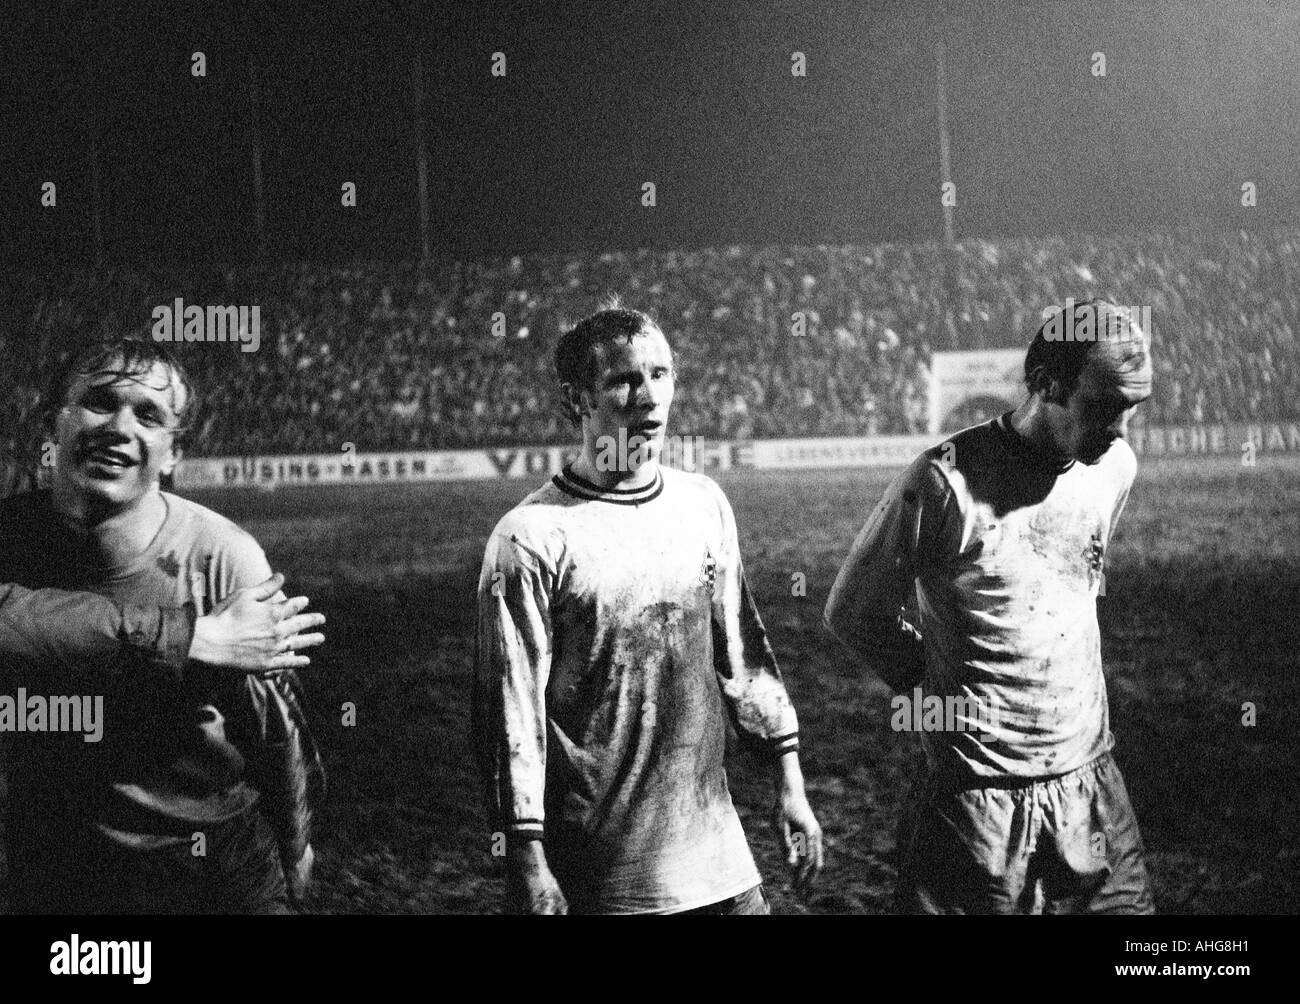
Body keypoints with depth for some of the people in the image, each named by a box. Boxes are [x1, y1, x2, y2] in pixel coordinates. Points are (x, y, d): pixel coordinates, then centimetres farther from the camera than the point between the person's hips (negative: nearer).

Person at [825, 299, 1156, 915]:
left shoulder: (1115, 468, 3)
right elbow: (854, 613, -4)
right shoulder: (945, 482, -16)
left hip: (1092, 785, 5)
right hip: (977, 795, -5)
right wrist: (939, 691, 2)